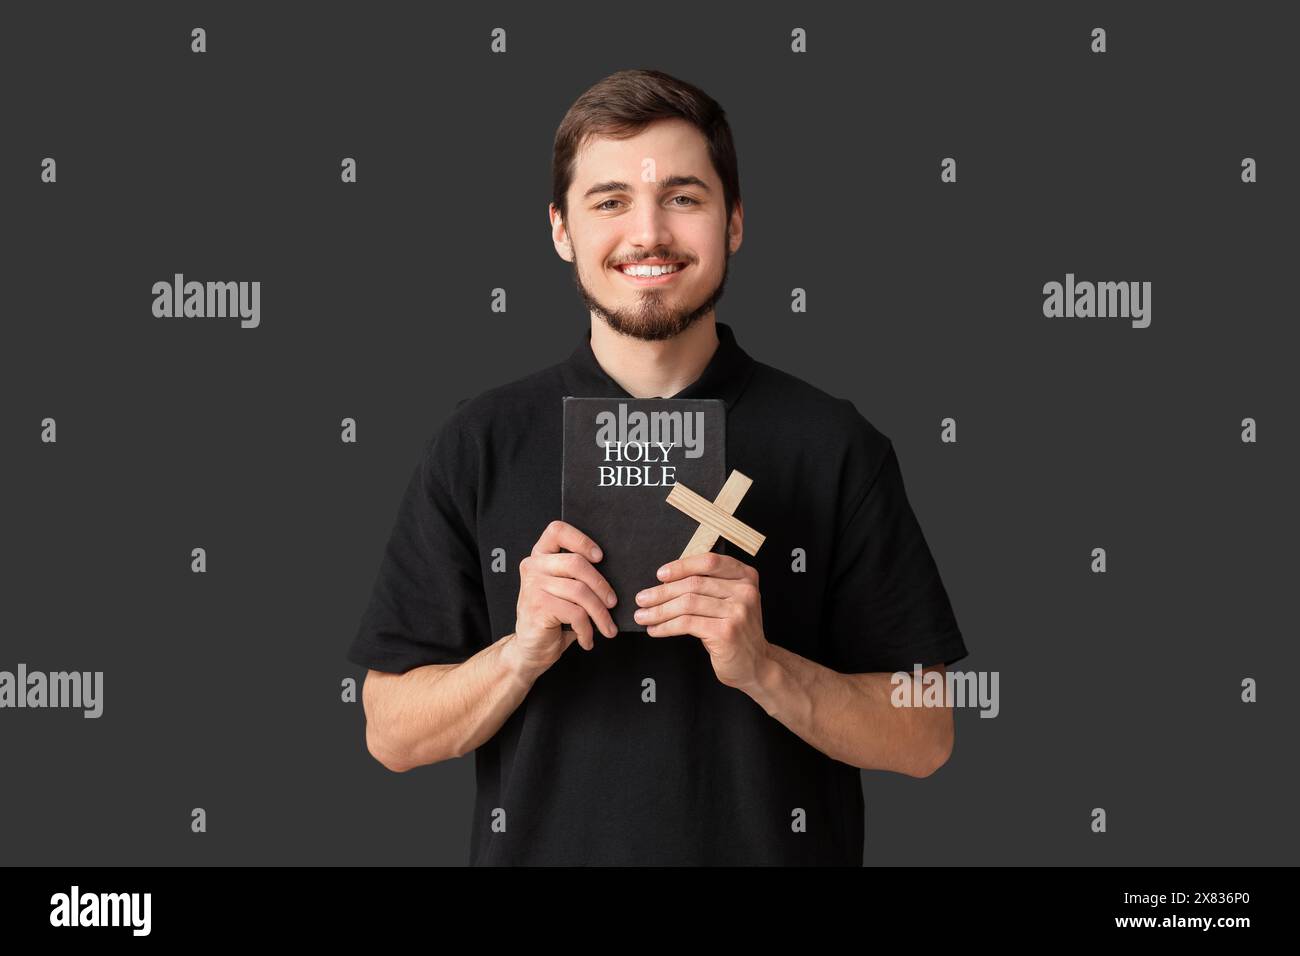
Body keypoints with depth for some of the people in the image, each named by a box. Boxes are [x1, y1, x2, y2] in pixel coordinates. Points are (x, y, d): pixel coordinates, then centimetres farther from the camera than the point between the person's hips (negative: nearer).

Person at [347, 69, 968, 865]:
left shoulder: (837, 448, -8)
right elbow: (392, 734, -5)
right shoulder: (476, 448, -5)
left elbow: (925, 739, -8)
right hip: (543, 846, 1)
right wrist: (521, 653, -21)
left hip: (771, 848, 0)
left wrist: (761, 666, -23)